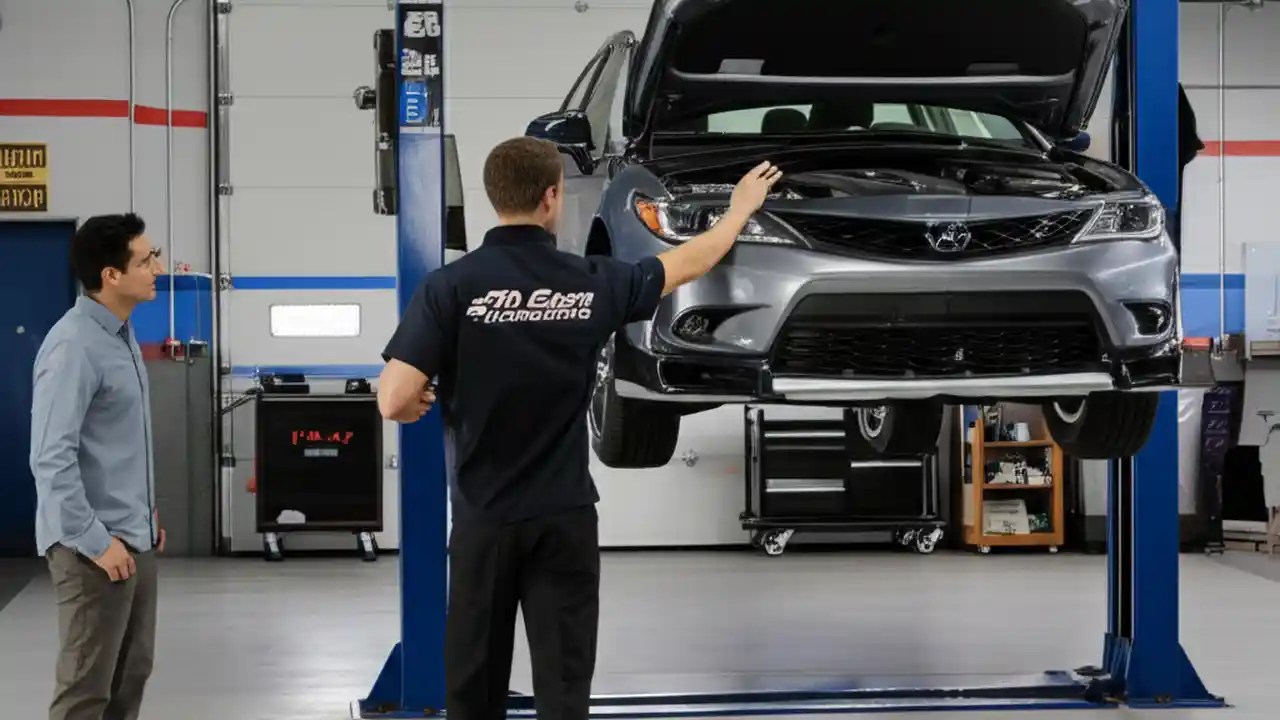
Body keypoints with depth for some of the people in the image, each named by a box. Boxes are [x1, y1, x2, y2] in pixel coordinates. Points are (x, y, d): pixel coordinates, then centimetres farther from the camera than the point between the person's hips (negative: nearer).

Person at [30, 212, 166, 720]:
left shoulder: (121, 335, 9)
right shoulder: (74, 346, -20)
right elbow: (52, 459, -23)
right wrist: (95, 542, -21)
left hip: (134, 537, 9)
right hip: (94, 546, -9)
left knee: (131, 674, 16)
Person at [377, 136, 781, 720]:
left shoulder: (451, 287, -12)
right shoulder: (592, 284, -4)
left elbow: (395, 402, -18)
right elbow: (689, 262, 14)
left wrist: (426, 402, 7)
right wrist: (742, 207, 32)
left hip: (484, 516, -1)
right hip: (564, 517, 1)